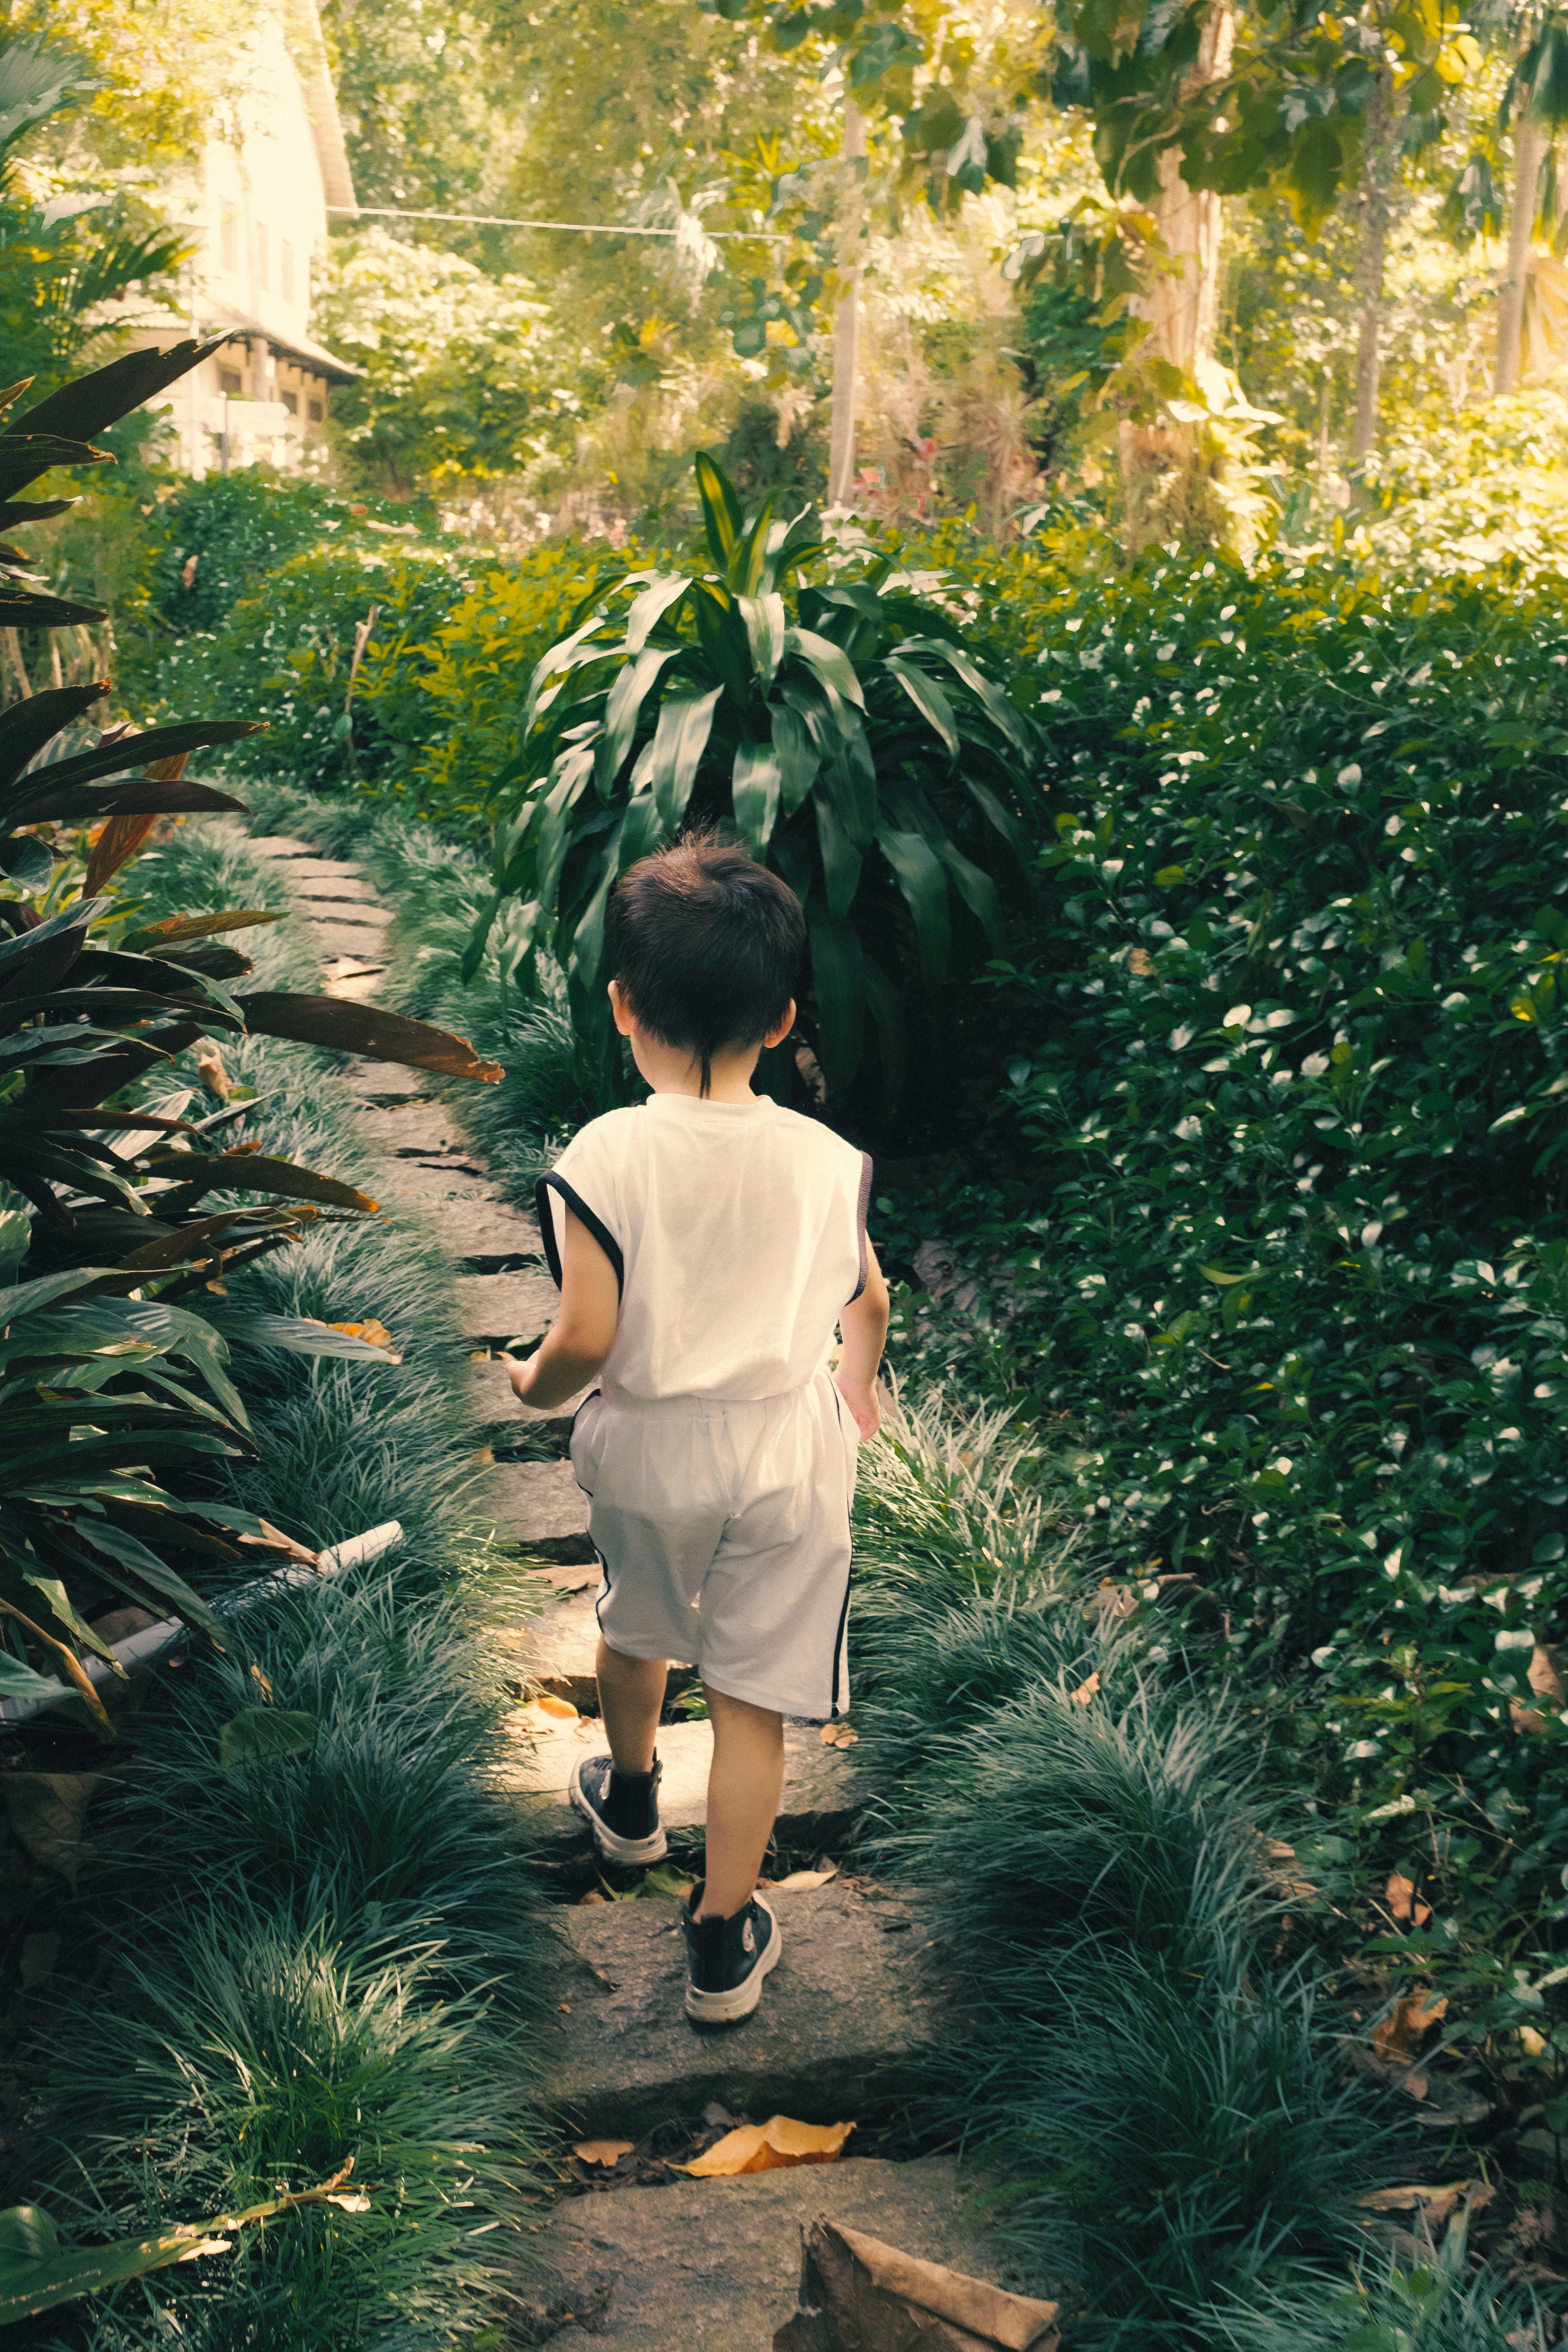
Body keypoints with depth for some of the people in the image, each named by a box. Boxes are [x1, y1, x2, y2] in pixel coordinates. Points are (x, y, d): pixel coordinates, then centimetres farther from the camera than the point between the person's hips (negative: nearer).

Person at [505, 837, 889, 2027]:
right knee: (755, 1698, 10)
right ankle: (724, 1942, 19)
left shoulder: (604, 1157, -21)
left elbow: (587, 1340, -22)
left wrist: (535, 1383, 1)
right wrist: (858, 1388, 26)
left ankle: (630, 1799, 55)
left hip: (645, 1448, 0)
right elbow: (868, 1300, 5)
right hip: (788, 1452, 0)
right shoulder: (826, 1160, -11)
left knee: (637, 1628, 28)